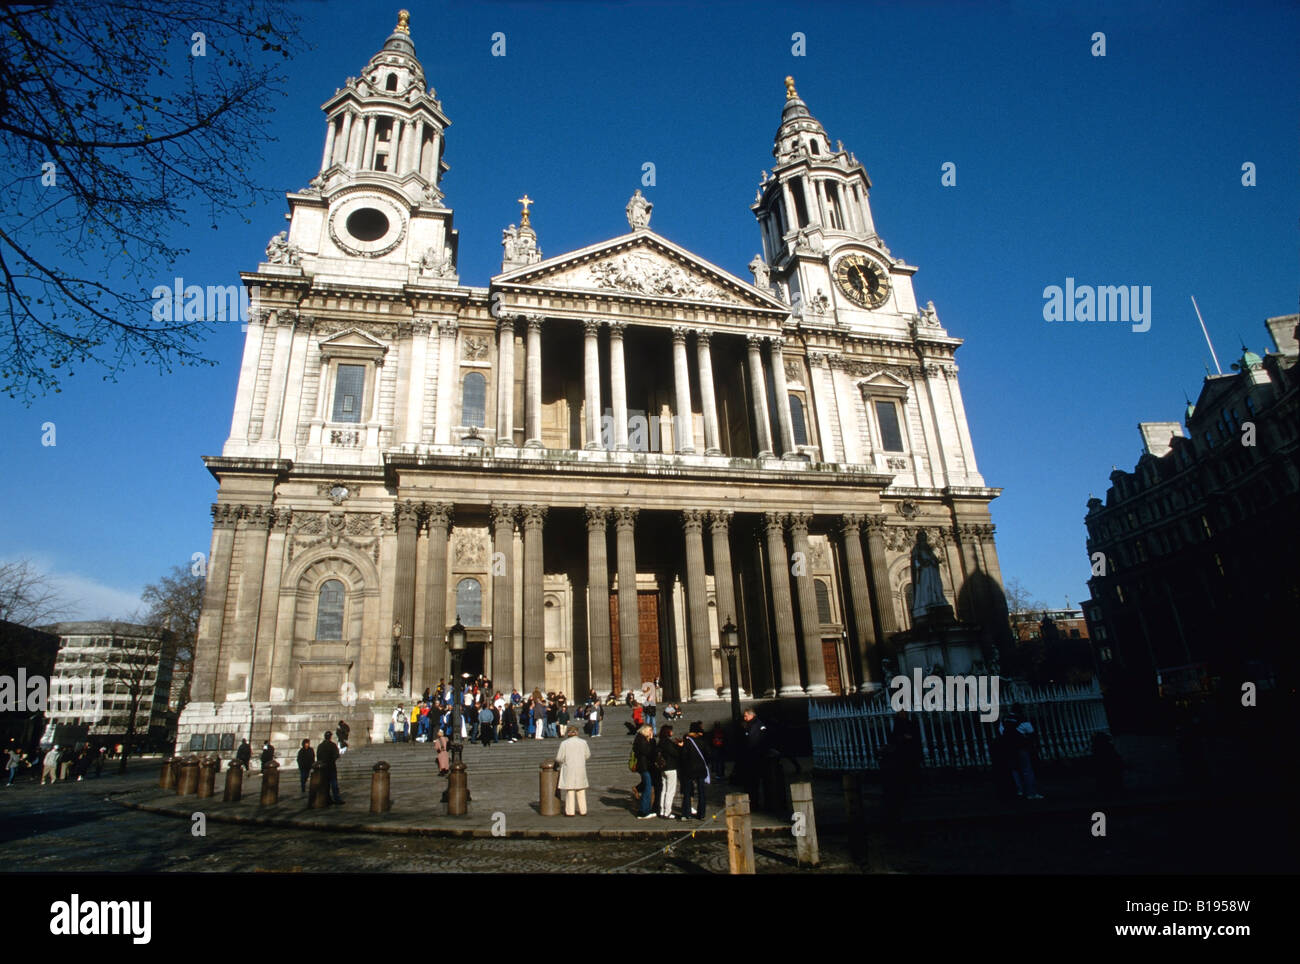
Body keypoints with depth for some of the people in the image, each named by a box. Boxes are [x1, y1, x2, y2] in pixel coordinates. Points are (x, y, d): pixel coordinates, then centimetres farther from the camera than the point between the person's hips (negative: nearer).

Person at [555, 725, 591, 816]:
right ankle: (583, 811, 16)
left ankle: (570, 811, 5)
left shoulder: (564, 743, -9)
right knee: (581, 790, 12)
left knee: (570, 790, 4)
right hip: (581, 769, 3)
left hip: (569, 770, -3)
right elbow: (587, 756, 10)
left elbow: (559, 758, -9)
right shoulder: (583, 742, 1)